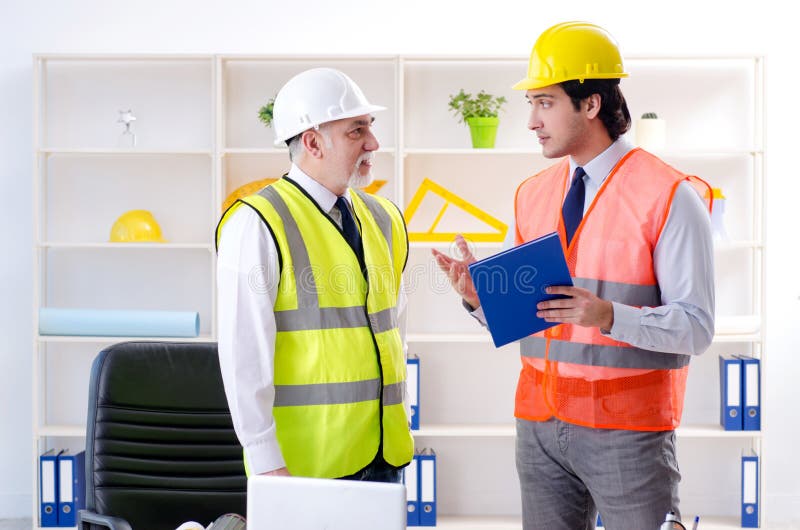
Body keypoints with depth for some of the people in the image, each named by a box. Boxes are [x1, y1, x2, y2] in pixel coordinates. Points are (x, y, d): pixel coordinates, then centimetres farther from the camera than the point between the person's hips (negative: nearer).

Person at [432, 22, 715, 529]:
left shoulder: (669, 197, -10)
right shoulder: (532, 196, 8)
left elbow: (696, 327, -12)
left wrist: (608, 315, -26)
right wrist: (479, 295, -9)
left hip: (628, 431, -5)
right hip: (540, 426, 5)